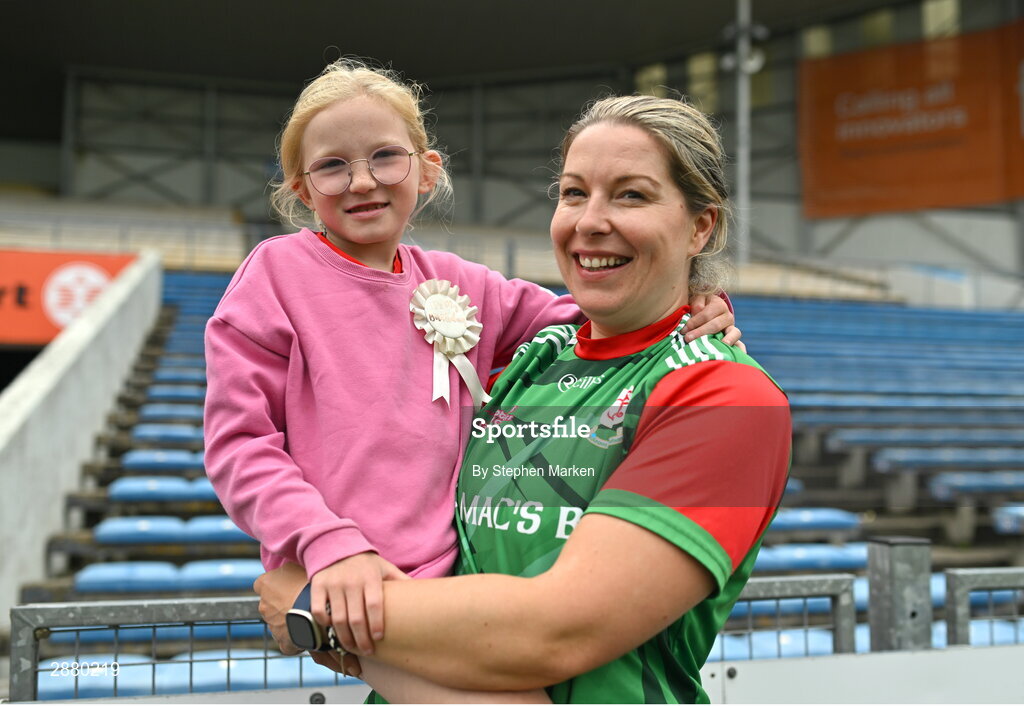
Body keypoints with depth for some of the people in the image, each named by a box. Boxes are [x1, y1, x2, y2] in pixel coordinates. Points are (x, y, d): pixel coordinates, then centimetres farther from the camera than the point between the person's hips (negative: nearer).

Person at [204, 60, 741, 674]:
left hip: (451, 573, 6)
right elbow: (238, 444, -3)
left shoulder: (456, 285, 14)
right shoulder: (276, 272, 1)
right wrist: (328, 546, -19)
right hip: (341, 598, -6)